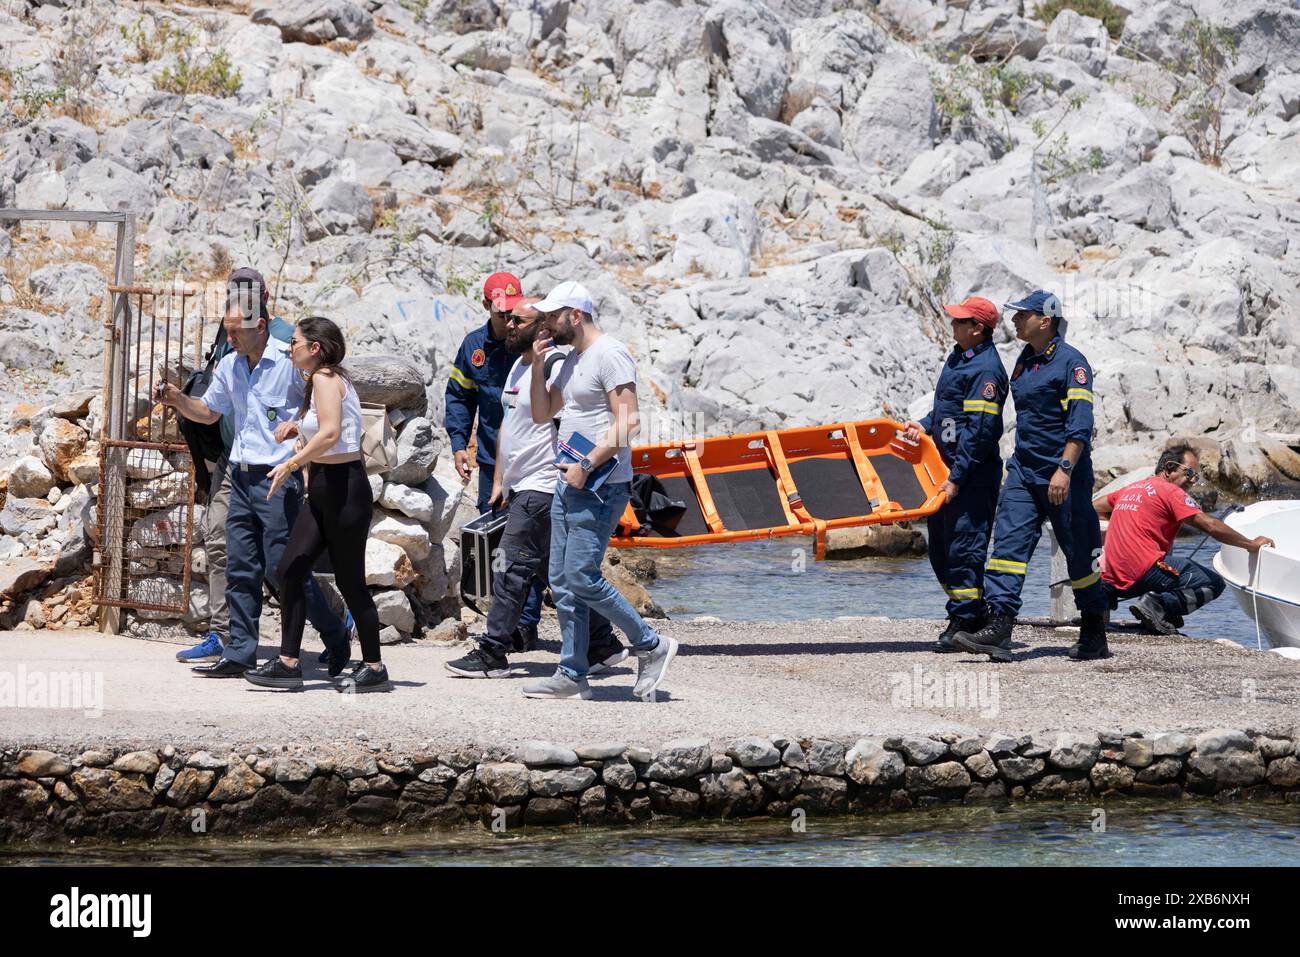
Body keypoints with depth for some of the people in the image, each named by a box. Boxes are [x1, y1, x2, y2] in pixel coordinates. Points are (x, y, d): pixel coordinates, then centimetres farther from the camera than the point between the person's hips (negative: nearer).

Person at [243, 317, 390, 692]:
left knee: (350, 580, -2)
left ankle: (374, 668, 7)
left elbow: (330, 433, -27)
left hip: (343, 487, -10)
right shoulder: (322, 379, 16)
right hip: (323, 490, 10)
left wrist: (290, 465, -25)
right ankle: (287, 664, 6)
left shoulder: (325, 378, -14)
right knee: (289, 571, 5)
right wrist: (298, 427, 11)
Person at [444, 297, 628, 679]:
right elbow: (507, 423, 23)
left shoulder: (555, 367, -14)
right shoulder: (518, 366, 17)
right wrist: (498, 480, 21)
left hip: (541, 488, -10)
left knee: (512, 569, -8)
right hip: (519, 488, 10)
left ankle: (492, 654, -4)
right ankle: (603, 645, 18)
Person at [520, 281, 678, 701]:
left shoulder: (609, 355, -13)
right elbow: (542, 415, 21)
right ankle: (572, 675, 12)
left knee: (582, 578, -12)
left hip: (600, 486, -10)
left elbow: (629, 422, -20)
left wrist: (586, 465, -21)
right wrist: (538, 366, 8)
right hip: (570, 483, 10)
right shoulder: (571, 360, 17)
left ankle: (652, 646, 1)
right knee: (562, 582, 8)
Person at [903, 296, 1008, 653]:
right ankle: (971, 616, 22)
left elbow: (980, 430, -21)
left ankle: (966, 624, -2)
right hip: (947, 467, 10)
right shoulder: (959, 357, 14)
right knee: (940, 549, 14)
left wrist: (957, 478, -21)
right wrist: (925, 425, 7)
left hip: (973, 475, -10)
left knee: (963, 549, -8)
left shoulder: (985, 370, -17)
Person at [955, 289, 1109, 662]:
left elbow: (1081, 424, -19)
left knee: (1080, 553, 4)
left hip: (1064, 476, -7)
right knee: (1008, 542, -8)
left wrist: (1064, 469, -28)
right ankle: (998, 626, -16)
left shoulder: (1071, 362, -11)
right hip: (1023, 470, 7)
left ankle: (1095, 635, 16)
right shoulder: (1024, 361, 13)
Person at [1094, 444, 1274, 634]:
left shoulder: (1130, 488, 21)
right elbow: (1210, 526, -8)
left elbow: (1094, 507, 33)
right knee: (1214, 583, -2)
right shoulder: (1169, 490, -2)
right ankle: (1158, 605, -20)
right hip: (1143, 573, -8)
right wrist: (1251, 544, -1)